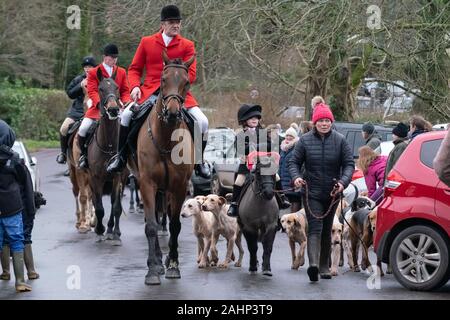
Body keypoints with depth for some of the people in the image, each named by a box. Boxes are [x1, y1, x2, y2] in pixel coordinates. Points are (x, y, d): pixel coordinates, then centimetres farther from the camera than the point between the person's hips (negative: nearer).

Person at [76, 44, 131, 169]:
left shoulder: (122, 72, 13)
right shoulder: (93, 72, 4)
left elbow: (125, 91, 11)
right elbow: (92, 91, -6)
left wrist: (125, 102, -11)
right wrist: (100, 103, -25)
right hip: (98, 107, -2)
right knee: (83, 128, -20)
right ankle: (84, 154, 1)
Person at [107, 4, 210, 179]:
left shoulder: (187, 45, 5)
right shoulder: (147, 42, 7)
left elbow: (191, 74, -2)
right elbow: (134, 69, 11)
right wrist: (135, 87, -8)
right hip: (150, 91, 0)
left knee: (202, 121, -18)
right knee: (126, 115, -22)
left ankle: (199, 162, 5)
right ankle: (121, 158, -2)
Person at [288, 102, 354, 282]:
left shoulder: (340, 140, -1)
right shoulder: (305, 140, -2)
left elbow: (349, 164, -2)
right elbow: (294, 162, 2)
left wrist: (343, 182, -20)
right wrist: (296, 177, -19)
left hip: (332, 193, 2)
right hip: (311, 192, -2)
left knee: (327, 231, 13)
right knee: (315, 228, -17)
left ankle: (324, 267, 23)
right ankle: (313, 264, -30)